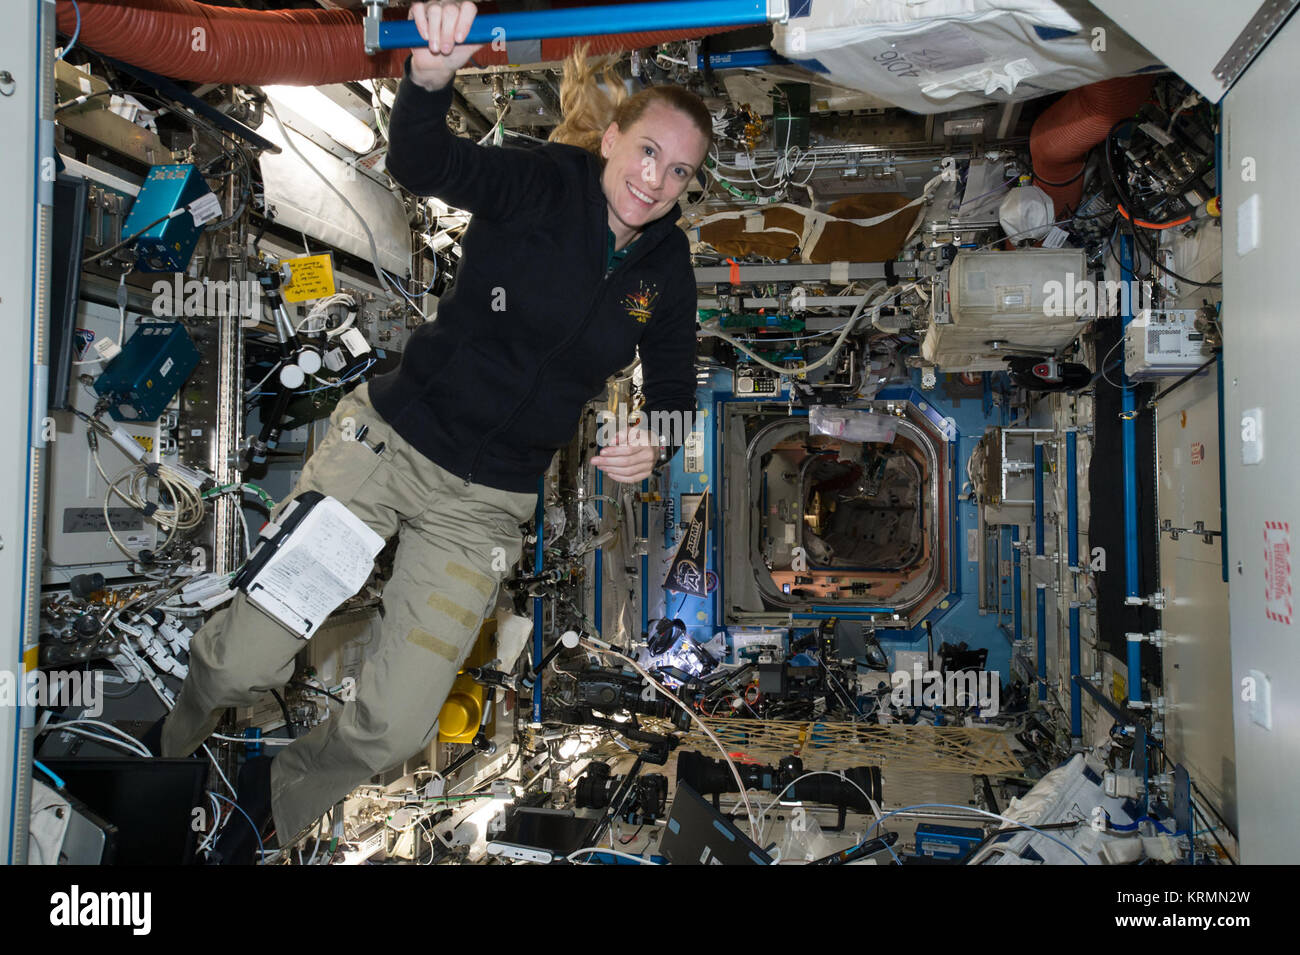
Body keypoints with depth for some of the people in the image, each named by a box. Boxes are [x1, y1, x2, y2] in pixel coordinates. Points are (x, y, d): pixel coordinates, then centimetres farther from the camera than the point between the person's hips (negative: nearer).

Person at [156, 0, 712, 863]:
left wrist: (651, 449, -14)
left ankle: (275, 802, 35)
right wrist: (432, 71, -45)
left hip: (485, 504, 3)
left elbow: (673, 394, 9)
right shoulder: (540, 185, -8)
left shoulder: (667, 268, 2)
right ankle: (152, 760, 36)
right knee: (243, 663, -3)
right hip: (390, 440, -2)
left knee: (397, 729, 0)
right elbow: (419, 161, -24)